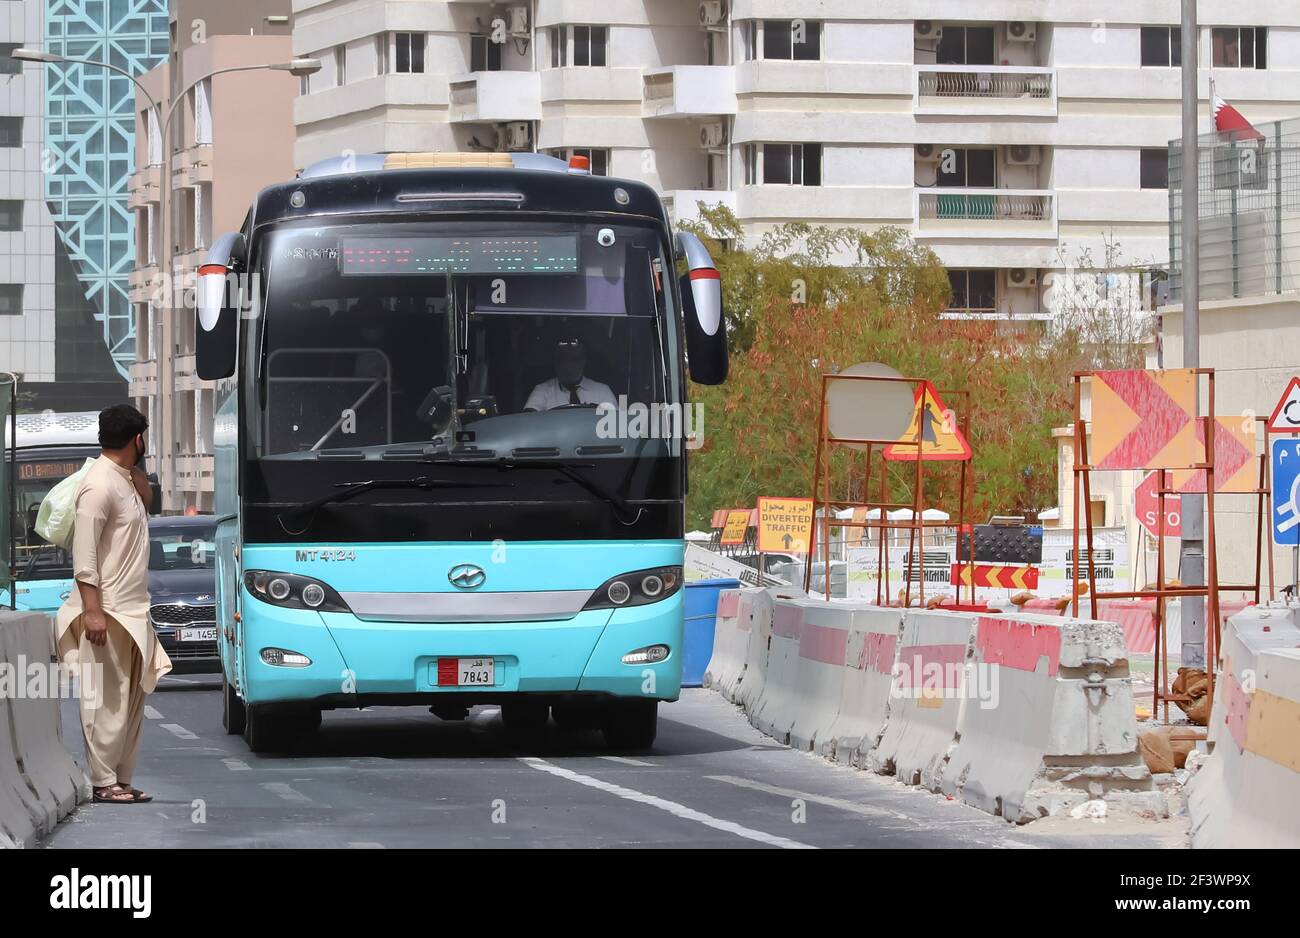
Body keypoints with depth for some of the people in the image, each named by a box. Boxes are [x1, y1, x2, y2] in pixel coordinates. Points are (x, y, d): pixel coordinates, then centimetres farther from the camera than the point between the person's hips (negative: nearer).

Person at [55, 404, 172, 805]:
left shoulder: (124, 480, 13)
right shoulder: (100, 486, -15)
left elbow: (145, 507, 33)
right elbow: (84, 554, -19)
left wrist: (137, 471, 15)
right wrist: (92, 611, -23)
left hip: (131, 613, 10)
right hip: (107, 613, -10)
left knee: (132, 699, 11)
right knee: (108, 700, -7)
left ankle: (121, 779, 16)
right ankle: (103, 782, -4)